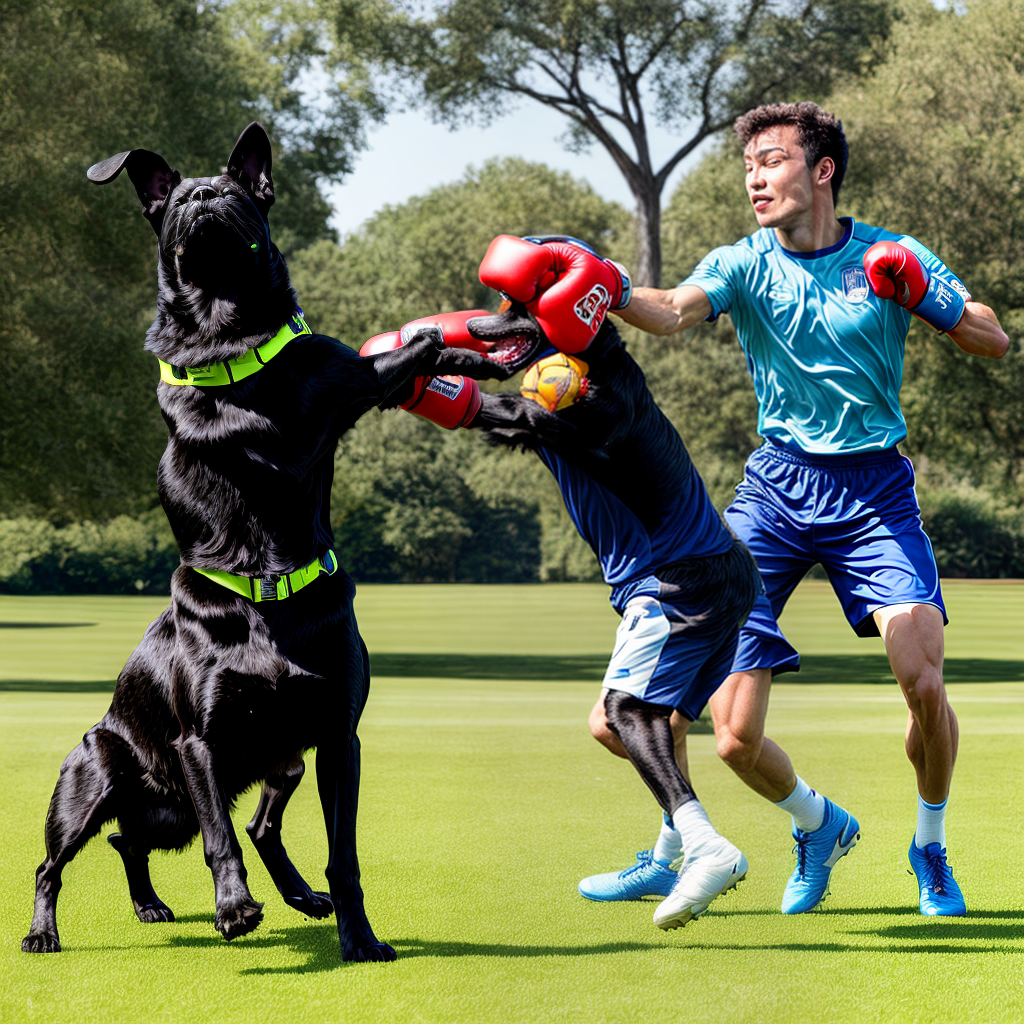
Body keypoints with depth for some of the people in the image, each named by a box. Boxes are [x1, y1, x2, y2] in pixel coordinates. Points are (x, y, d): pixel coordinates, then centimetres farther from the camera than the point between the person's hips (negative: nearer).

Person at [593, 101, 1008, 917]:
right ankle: (821, 826, 23)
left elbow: (995, 340, 3)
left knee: (922, 681, -17)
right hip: (778, 486, 1)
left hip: (875, 487, -1)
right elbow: (673, 312, -20)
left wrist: (918, 294, -15)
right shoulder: (743, 265, 0)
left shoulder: (891, 257, 1)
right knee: (735, 734, -8)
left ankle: (932, 849, 11)